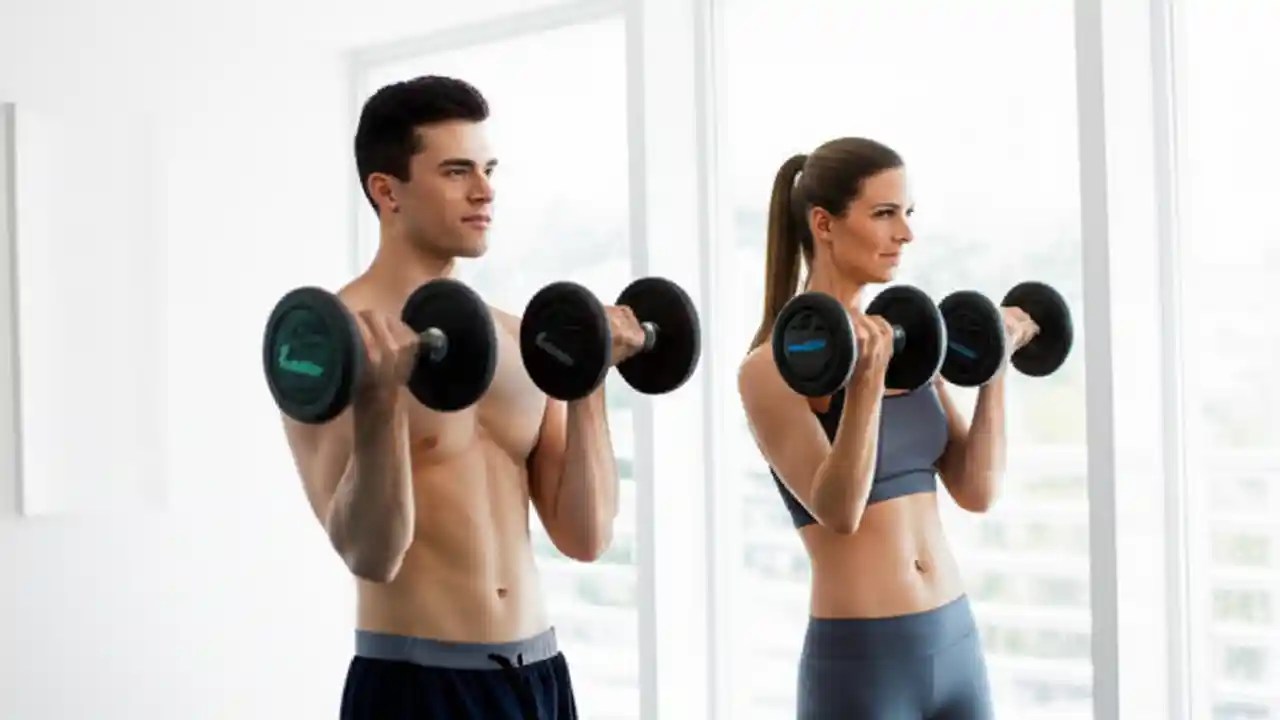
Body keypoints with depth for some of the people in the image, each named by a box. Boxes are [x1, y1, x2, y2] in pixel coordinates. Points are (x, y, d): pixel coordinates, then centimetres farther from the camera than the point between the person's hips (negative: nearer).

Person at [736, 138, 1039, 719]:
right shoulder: (773, 368, -11)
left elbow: (977, 490, 6)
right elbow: (839, 510, -22)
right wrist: (863, 383, -32)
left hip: (955, 642, 7)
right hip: (857, 660, -7)